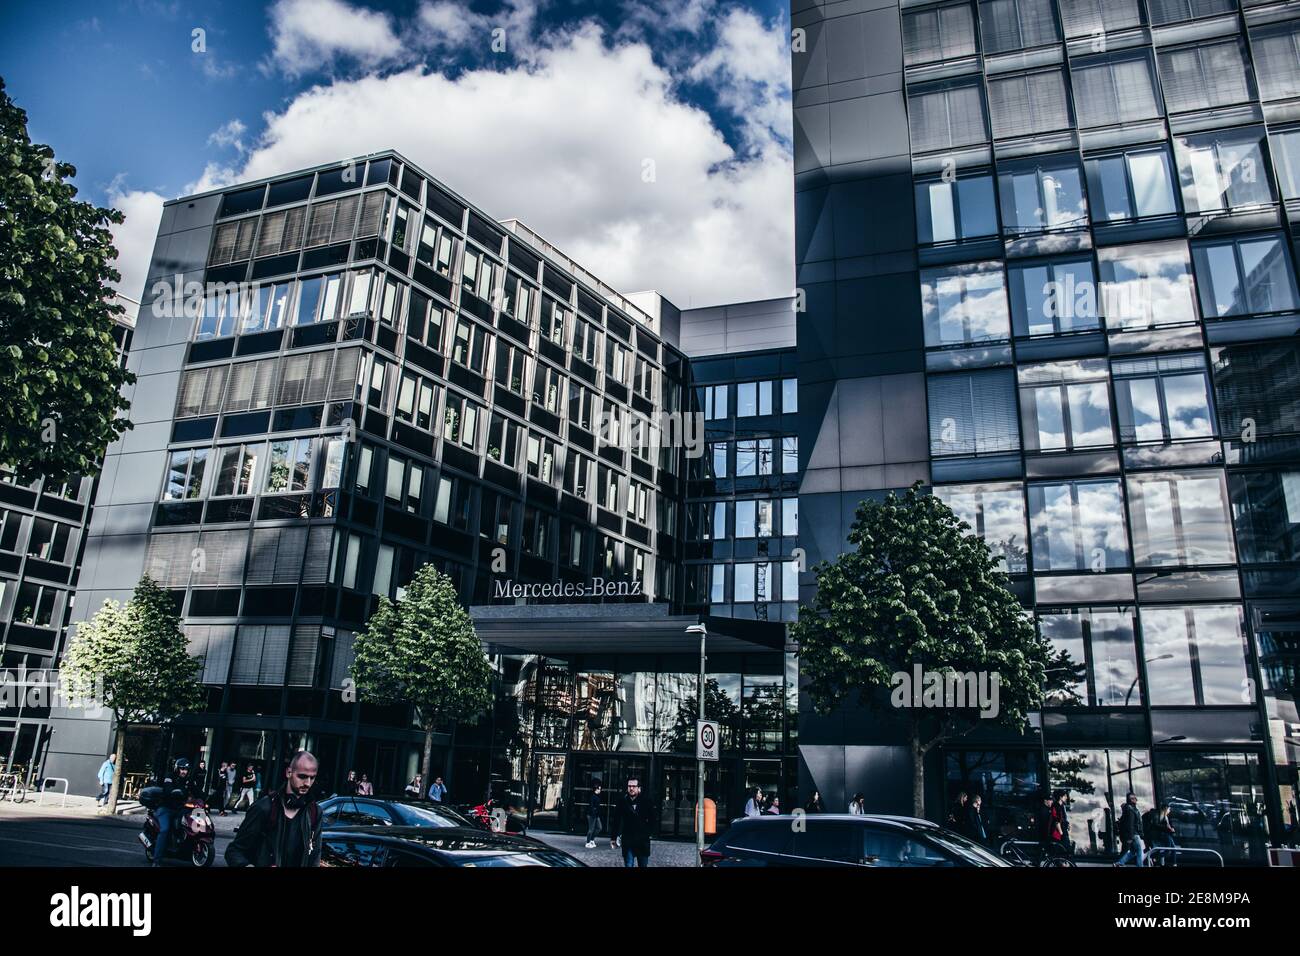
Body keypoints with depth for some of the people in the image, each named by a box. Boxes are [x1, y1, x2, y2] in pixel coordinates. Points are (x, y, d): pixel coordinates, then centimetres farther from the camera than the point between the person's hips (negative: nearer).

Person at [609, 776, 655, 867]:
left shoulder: (646, 800, -4)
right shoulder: (622, 801, -4)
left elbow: (652, 819, 5)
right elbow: (615, 820, 1)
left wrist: (648, 832, 0)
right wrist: (613, 838, 2)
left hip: (643, 841, 0)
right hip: (627, 840, 0)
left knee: (643, 864, 9)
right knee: (628, 864, -1)